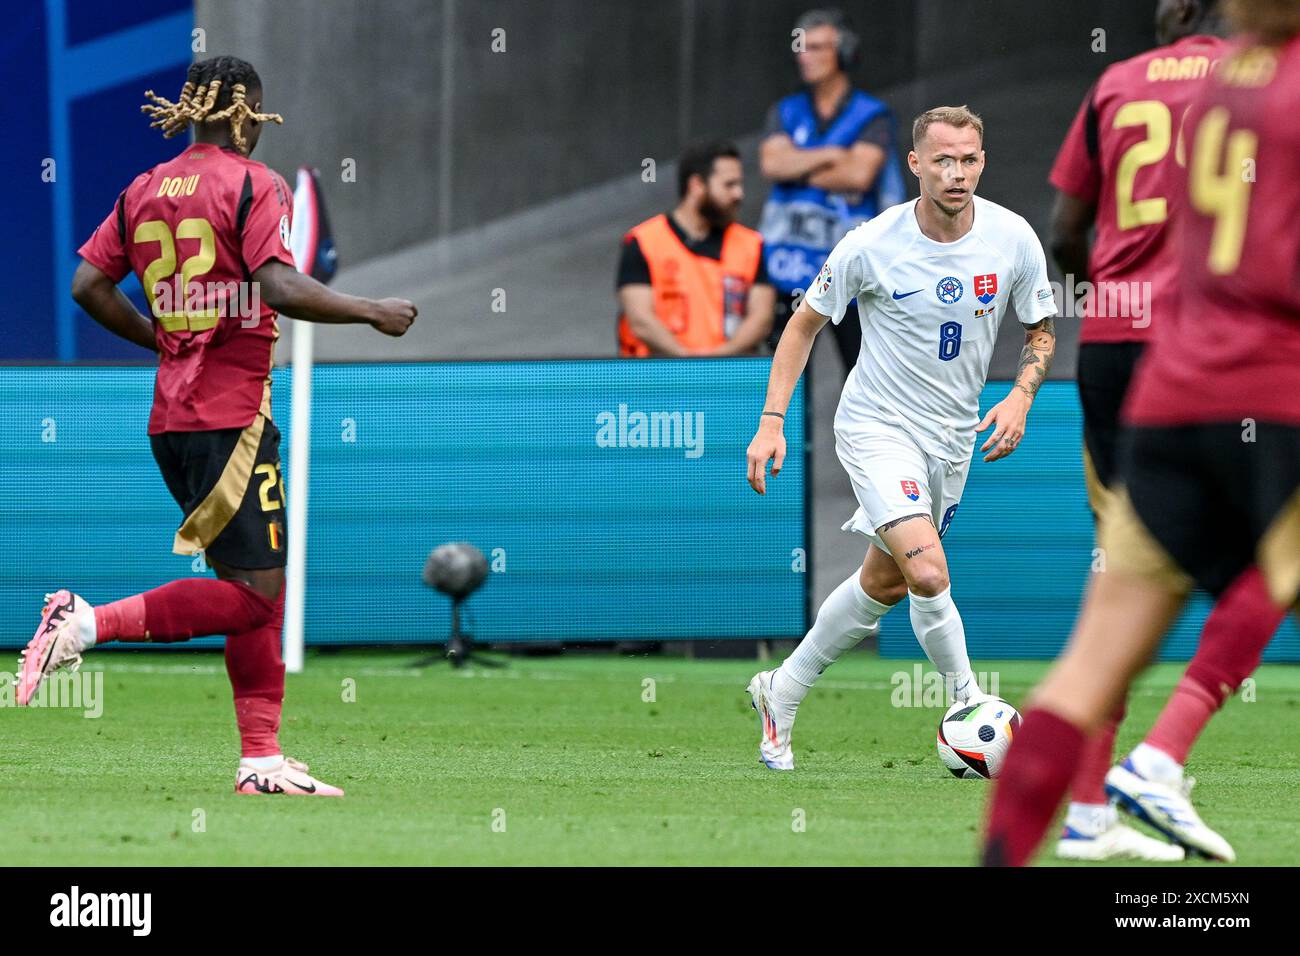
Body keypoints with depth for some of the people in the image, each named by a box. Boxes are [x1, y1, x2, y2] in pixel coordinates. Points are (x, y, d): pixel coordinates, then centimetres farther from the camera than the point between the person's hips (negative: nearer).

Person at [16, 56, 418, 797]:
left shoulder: (144, 191, 12)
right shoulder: (255, 186, -8)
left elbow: (89, 285, 9)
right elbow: (281, 287, -21)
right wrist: (372, 313, -11)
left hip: (171, 416, 8)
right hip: (232, 415, -8)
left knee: (258, 589, 11)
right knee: (253, 593, -7)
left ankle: (262, 759, 7)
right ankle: (89, 623, -16)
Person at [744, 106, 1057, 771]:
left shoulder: (1013, 240, -9)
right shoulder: (872, 245, -17)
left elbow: (1041, 332, 6)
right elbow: (806, 323, -3)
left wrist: (1021, 397, -13)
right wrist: (772, 420, -9)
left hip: (954, 437, 5)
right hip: (878, 427, -5)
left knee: (883, 585, 15)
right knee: (928, 572, -24)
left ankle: (780, 696, 33)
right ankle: (972, 706, -6)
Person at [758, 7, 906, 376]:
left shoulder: (872, 116, -1)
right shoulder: (786, 112, 11)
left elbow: (859, 175, -16)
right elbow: (771, 163, -6)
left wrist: (797, 172, -6)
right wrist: (831, 155, -10)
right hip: (789, 268, 4)